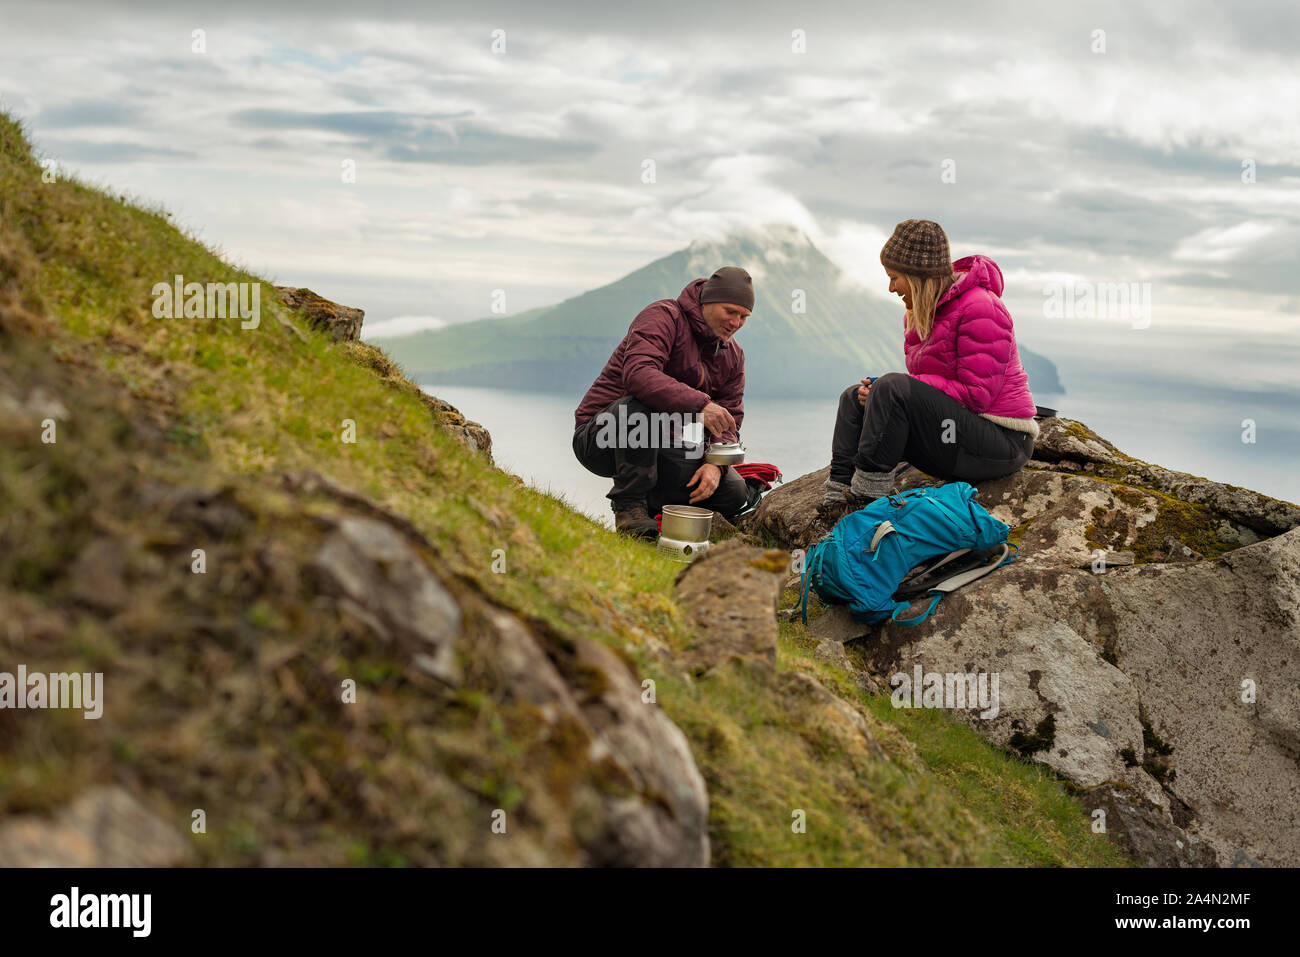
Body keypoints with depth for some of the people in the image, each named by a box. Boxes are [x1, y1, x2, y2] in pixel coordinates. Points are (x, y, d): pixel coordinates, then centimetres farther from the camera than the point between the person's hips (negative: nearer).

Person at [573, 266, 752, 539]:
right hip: (600, 440, -7)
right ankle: (629, 506, -24)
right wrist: (699, 404, -44)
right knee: (642, 404, -40)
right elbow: (638, 373, -34)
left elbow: (728, 424, 6)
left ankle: (648, 504, 10)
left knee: (734, 493, -10)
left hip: (658, 448, 7)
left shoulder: (733, 356, 9)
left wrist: (715, 464, -16)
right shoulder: (663, 317, -15)